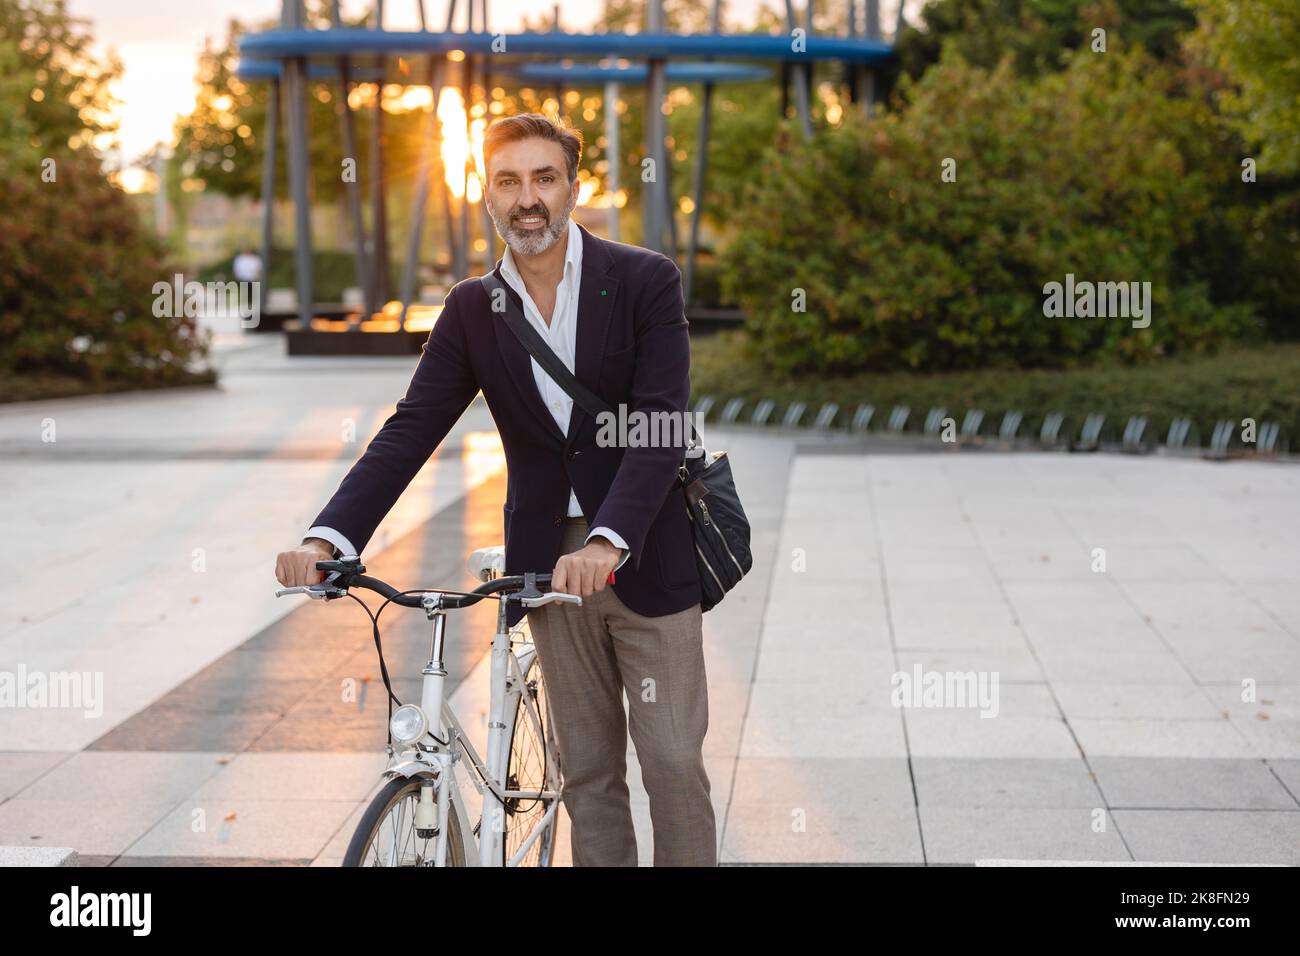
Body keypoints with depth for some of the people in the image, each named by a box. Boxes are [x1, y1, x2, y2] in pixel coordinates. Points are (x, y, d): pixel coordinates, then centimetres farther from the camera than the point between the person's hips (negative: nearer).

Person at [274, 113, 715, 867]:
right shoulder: (472, 309, 3)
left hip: (646, 558, -3)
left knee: (674, 763, 0)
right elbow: (410, 430, -4)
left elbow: (661, 424, -18)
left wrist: (607, 542, -33)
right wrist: (328, 537, -20)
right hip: (549, 566, 3)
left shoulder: (646, 281, -8)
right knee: (587, 770, 11)